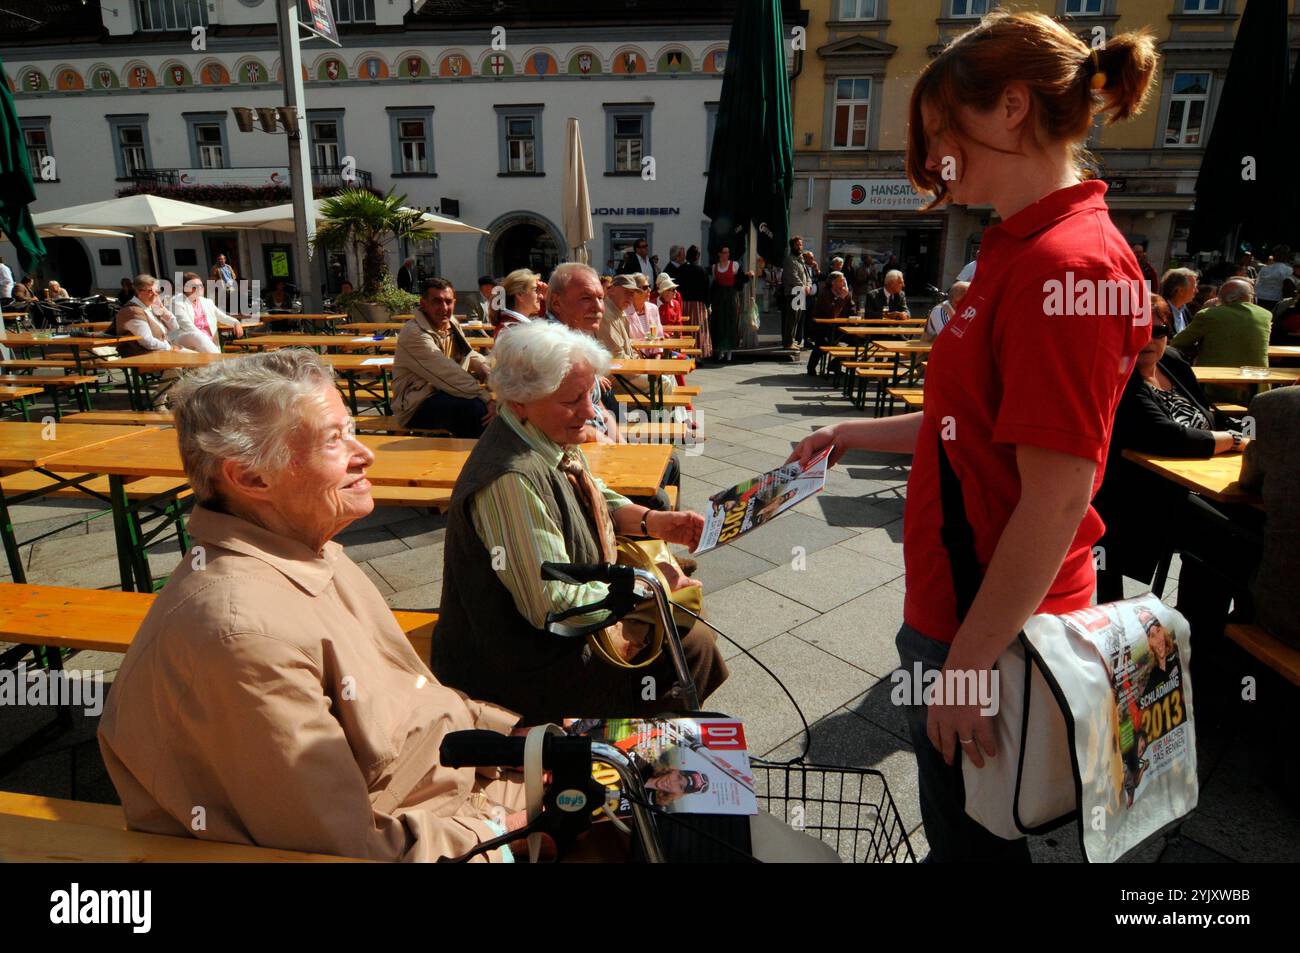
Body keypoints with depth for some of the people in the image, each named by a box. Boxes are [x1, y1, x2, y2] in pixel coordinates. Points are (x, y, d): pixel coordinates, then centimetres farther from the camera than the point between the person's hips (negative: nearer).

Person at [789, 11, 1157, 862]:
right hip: (967, 611, 9)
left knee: (974, 837, 14)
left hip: (996, 630, -9)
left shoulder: (1063, 264, -22)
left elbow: (1055, 501, -24)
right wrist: (864, 433, 13)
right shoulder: (1026, 249, 9)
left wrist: (966, 666, -19)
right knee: (961, 827, 27)